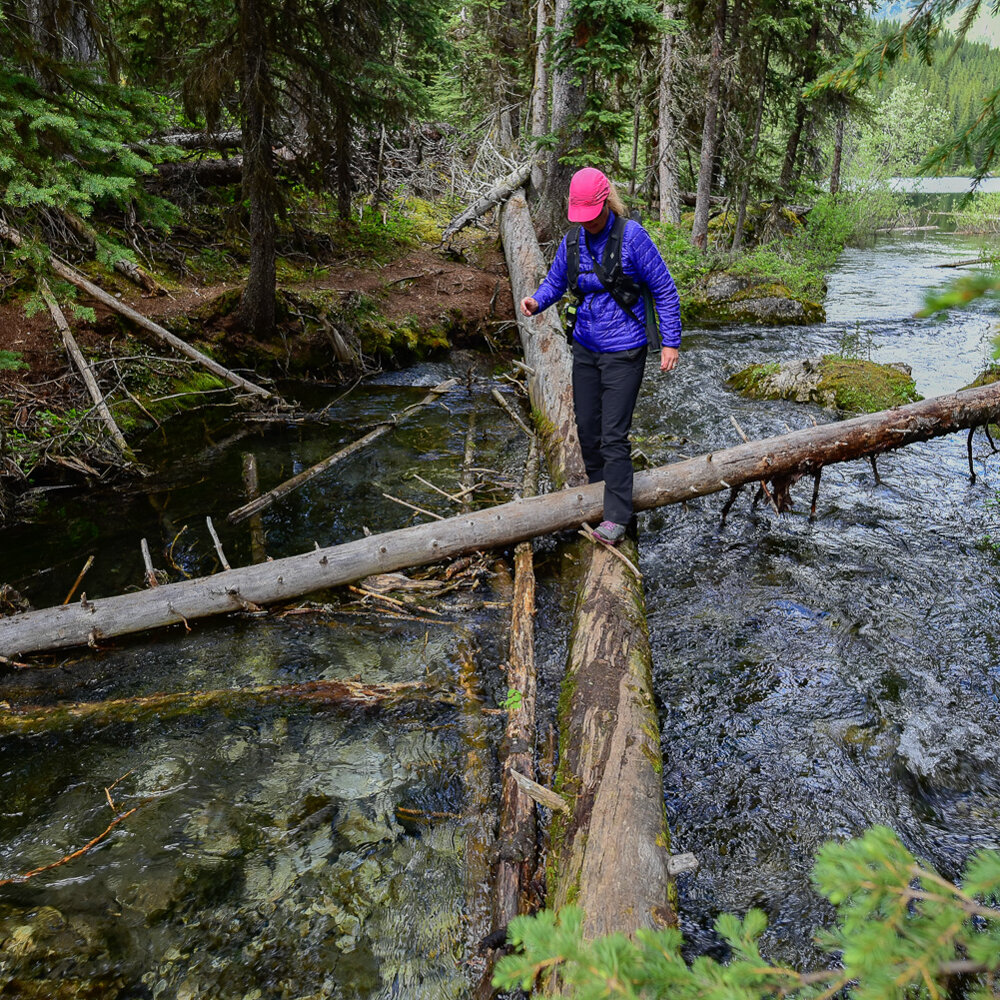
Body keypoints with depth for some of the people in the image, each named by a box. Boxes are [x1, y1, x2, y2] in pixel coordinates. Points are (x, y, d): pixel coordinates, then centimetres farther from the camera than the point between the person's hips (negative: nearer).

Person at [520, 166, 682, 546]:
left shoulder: (631, 236, -13)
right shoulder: (572, 240, 2)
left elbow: (664, 290, -8)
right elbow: (555, 282, 12)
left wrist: (671, 342, -10)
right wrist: (535, 301, -12)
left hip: (623, 350, -6)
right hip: (585, 347, 6)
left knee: (613, 436, -8)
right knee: (586, 427, 13)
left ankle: (617, 519, -1)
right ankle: (598, 491, 35)